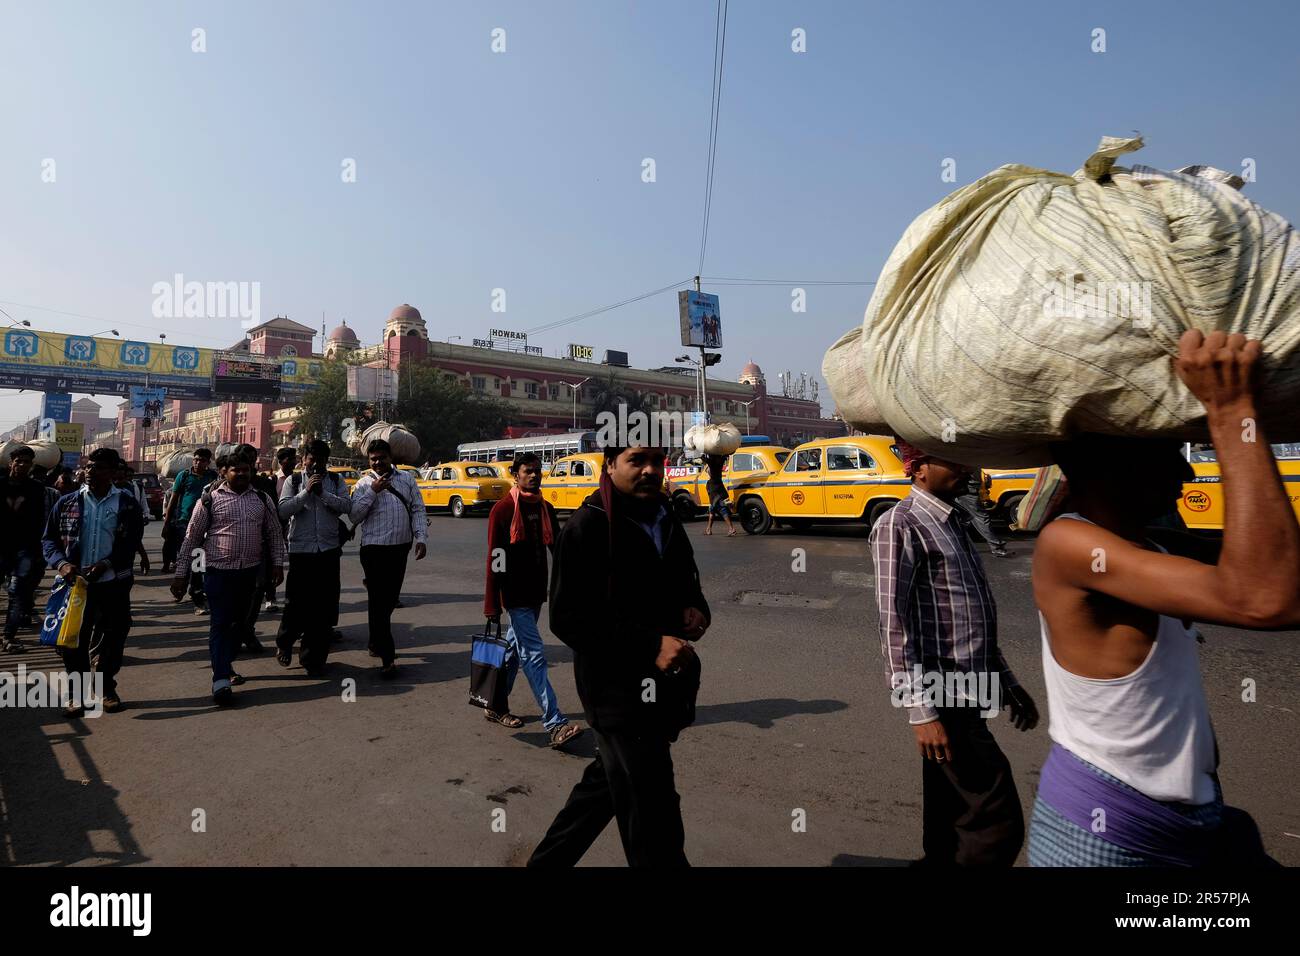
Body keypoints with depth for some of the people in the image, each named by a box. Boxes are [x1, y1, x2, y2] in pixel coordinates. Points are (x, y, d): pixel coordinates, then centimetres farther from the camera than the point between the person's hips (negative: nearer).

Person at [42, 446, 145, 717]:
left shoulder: (127, 504, 1)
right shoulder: (68, 503, 4)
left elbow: (132, 542, -2)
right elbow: (49, 539, 7)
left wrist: (106, 564, -16)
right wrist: (61, 563, -12)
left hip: (114, 584, -1)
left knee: (112, 639, 8)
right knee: (73, 639, 3)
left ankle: (107, 689, 25)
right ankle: (77, 693, 17)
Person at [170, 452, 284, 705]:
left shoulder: (262, 500, 6)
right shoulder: (210, 499, -4)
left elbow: (274, 533, 13)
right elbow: (191, 538, -2)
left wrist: (277, 563, 5)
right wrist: (180, 574, -2)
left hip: (250, 571, 4)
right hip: (219, 570, -4)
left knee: (239, 622, 14)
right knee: (220, 623, -4)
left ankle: (226, 664, 34)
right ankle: (220, 679, 1)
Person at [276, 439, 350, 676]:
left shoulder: (336, 481, 9)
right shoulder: (293, 481, 4)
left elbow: (347, 506, -5)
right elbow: (283, 511, -7)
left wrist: (322, 493, -13)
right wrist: (306, 491, -14)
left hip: (328, 550, 2)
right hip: (300, 550, -2)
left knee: (323, 607, 4)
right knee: (296, 603, 3)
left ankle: (313, 658, 16)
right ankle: (284, 643, 31)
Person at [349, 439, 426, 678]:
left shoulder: (406, 479, 10)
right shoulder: (364, 484, 1)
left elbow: (418, 510, 8)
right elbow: (355, 517, -7)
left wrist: (420, 538, -3)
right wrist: (373, 491, -13)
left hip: (401, 548, 4)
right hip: (375, 549, -4)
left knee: (390, 599, 15)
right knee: (378, 601, -6)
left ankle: (376, 641, 36)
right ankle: (387, 657, -6)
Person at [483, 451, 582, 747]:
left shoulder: (545, 509, 8)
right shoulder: (502, 510, -10)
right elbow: (495, 559, -12)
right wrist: (492, 603, -13)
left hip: (536, 592, 7)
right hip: (515, 595, -7)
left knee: (515, 648, 17)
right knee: (534, 656, -8)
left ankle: (496, 705, 33)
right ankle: (555, 725, -8)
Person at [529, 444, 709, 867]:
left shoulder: (667, 520, 8)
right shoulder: (588, 527, -15)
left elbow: (687, 588, 21)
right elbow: (568, 620, -18)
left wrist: (696, 611, -2)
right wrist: (650, 646, -23)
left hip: (661, 686, 8)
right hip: (616, 686, -8)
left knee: (605, 786, 22)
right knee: (653, 815, 1)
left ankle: (548, 859, 44)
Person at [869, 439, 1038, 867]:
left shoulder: (952, 523, 17)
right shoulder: (901, 524, -12)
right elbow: (894, 623, -18)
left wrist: (1006, 681, 22)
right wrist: (921, 710, -21)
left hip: (965, 692, 9)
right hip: (942, 696, -9)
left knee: (949, 823, 17)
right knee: (999, 823, -8)